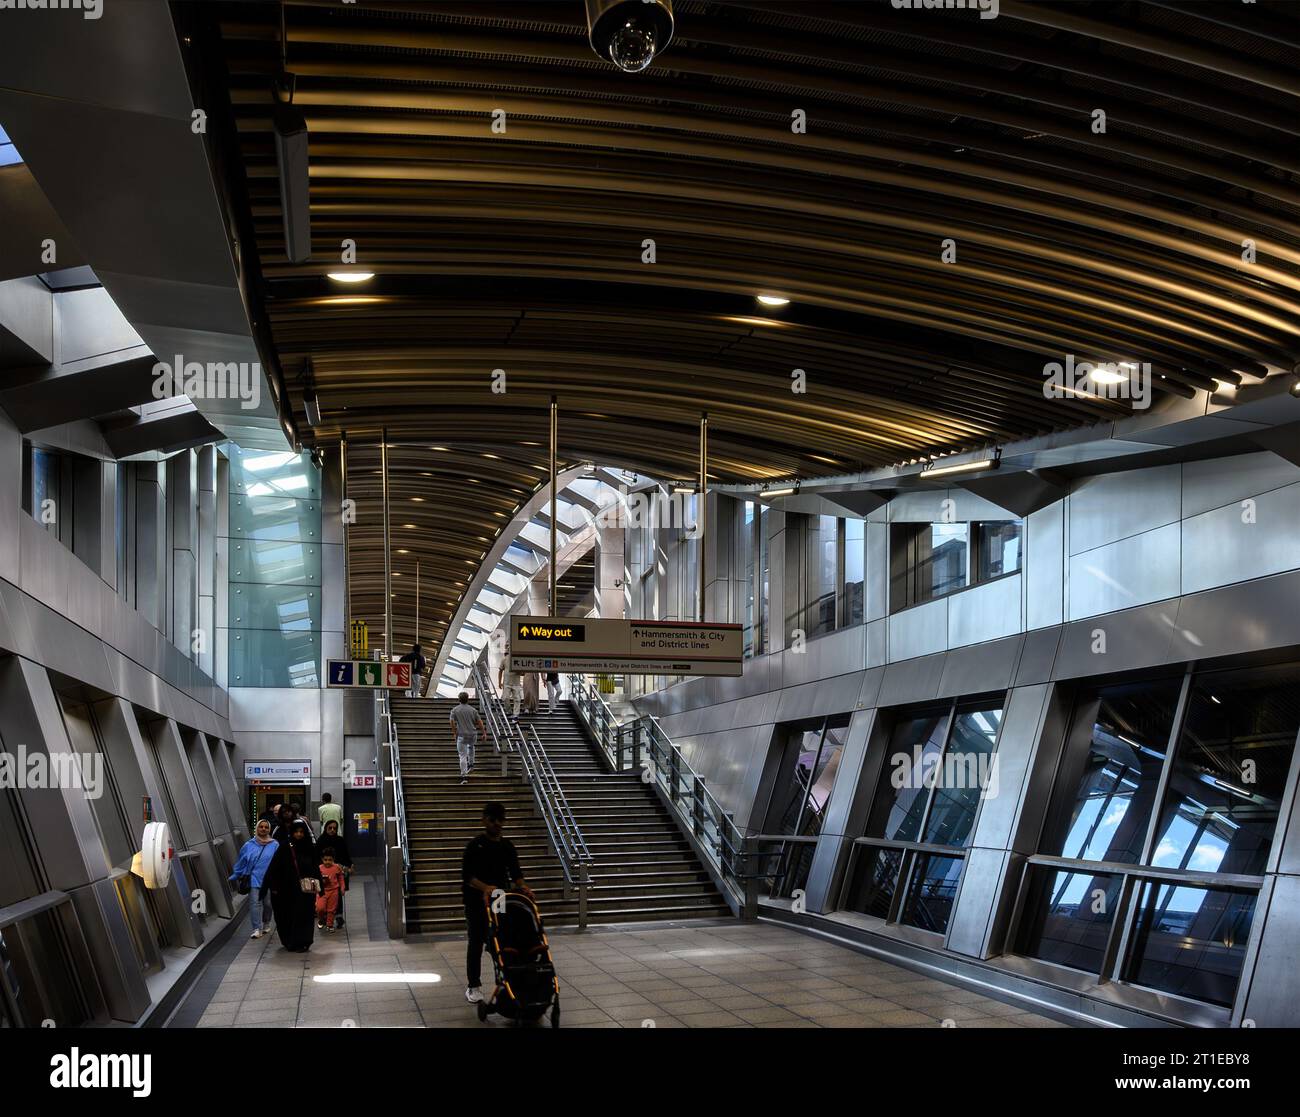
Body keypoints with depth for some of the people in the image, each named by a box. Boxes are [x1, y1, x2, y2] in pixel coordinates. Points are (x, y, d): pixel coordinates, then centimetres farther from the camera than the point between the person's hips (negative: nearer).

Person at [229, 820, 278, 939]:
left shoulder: (274, 845, -2)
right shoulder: (249, 845, 1)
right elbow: (241, 863, 10)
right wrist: (233, 877, 15)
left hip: (269, 880, 0)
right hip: (254, 879, 0)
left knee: (267, 903, 12)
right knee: (254, 903, -9)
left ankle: (266, 925, 33)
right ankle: (257, 929, -8)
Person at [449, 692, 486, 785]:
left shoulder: (455, 710, -2)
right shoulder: (473, 710, 3)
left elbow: (452, 723, -7)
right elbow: (480, 722, 4)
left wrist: (455, 733, 6)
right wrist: (484, 733, 12)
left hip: (462, 735, -3)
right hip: (473, 735, 3)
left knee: (463, 756, -3)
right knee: (471, 746, 35)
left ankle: (464, 775, -10)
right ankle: (471, 763, 39)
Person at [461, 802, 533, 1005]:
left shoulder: (508, 846, 6)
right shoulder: (475, 846, -10)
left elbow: (515, 873, 8)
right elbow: (467, 875, -17)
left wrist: (523, 887, -12)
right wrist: (485, 887, -32)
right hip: (476, 901, -4)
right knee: (476, 944, 2)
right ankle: (473, 986, 11)